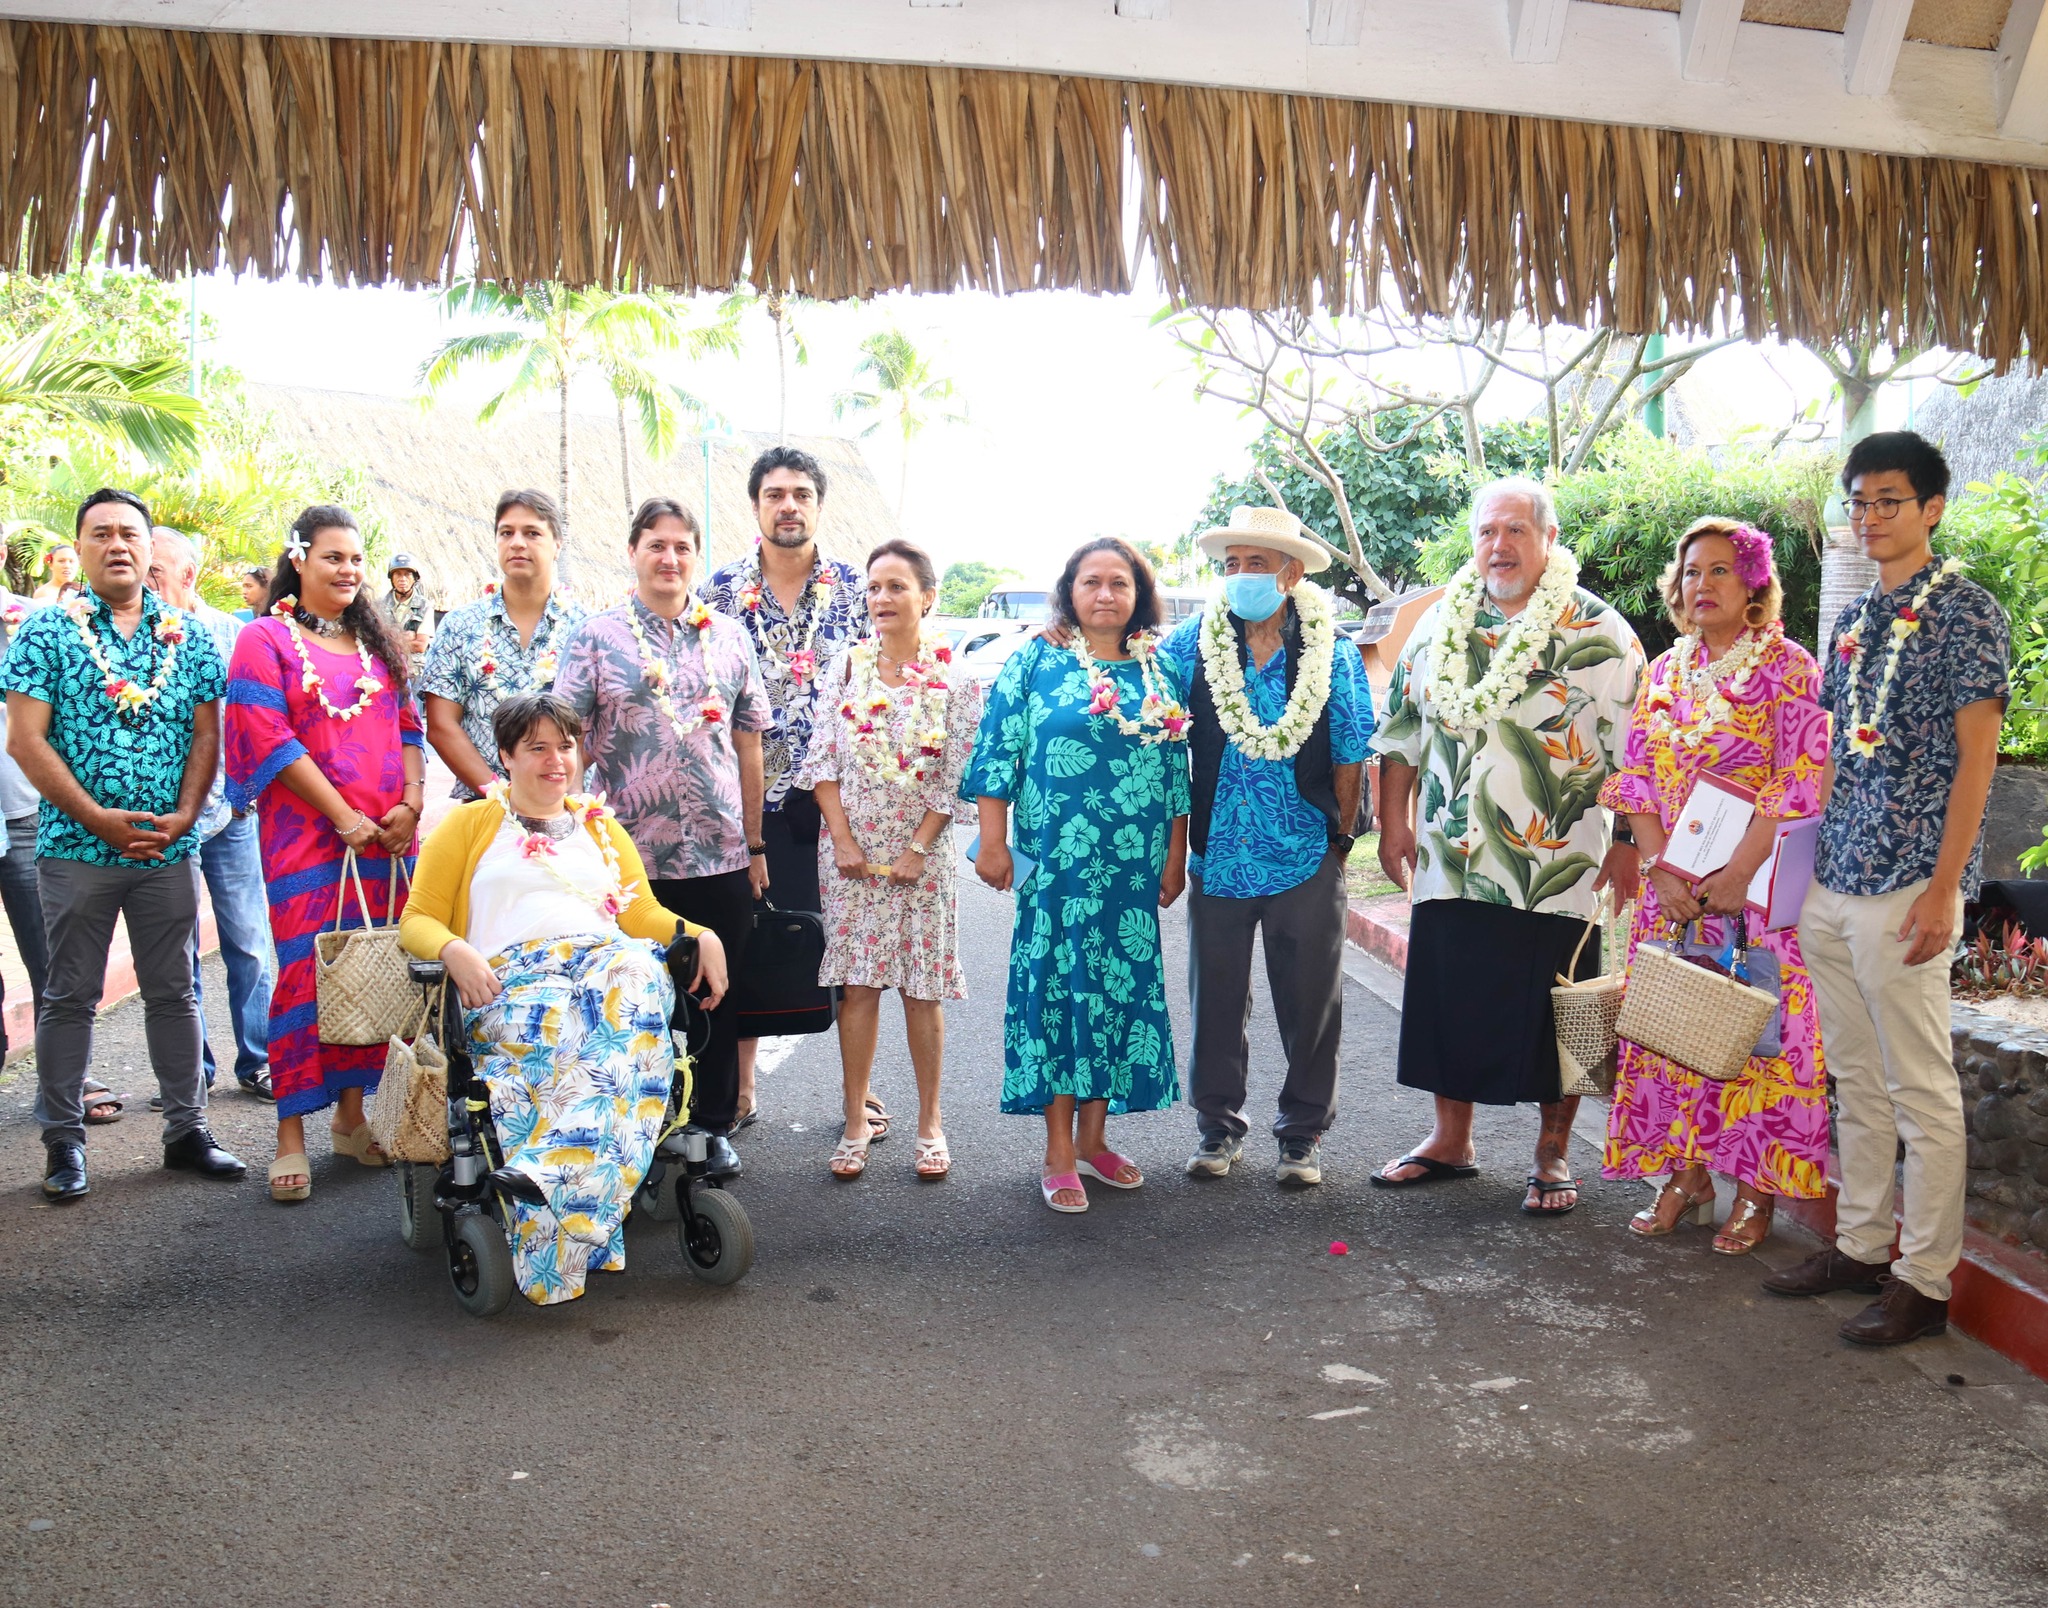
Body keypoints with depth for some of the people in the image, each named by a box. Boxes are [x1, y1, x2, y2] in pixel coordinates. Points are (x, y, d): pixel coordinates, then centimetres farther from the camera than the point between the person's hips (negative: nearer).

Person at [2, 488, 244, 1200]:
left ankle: (186, 1129, 19)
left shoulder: (187, 635, 7)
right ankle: (63, 1140, 16)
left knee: (173, 992, 10)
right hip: (74, 846, -2)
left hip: (167, 848, 3)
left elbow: (206, 734, 6)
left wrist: (183, 815, -9)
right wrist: (97, 819, -14)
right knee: (70, 996, 6)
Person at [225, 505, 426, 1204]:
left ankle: (351, 1113, 18)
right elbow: (269, 739, -9)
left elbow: (408, 727, 14)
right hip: (306, 835, -5)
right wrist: (345, 816, -13)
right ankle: (291, 1135, 3)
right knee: (306, 975, -5)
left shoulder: (378, 641, 17)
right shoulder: (265, 639, 0)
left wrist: (410, 804, -4)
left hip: (387, 834, 5)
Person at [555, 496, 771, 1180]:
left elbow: (748, 746, 12)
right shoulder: (596, 637, 1)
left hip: (720, 857, 2)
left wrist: (754, 845, 10)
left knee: (717, 995, 10)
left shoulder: (728, 637, 10)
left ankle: (713, 1125, 24)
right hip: (631, 855, -2)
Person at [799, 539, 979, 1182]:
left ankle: (929, 1122, 16)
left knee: (922, 989, 3)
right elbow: (822, 760, 3)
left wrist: (917, 850, -10)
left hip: (921, 850, -2)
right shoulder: (846, 666, 4)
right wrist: (842, 839, -6)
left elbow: (956, 776, -4)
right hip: (851, 846, 2)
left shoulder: (954, 676, -3)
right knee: (857, 984, 3)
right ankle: (856, 1120, 13)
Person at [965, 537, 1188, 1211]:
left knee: (1122, 986, 8)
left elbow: (1177, 770, 12)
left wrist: (1175, 854, 10)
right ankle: (1059, 1152, 9)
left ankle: (1092, 1137, 22)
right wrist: (993, 843, -7)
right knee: (1055, 985, -1)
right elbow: (996, 752, -2)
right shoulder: (1036, 661, 1)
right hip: (1056, 862, -3)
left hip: (1134, 868, 4)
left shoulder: (1158, 671, 9)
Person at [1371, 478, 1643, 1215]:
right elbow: (1402, 727, 14)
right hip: (1451, 862, 4)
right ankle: (1450, 1140, 27)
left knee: (1553, 1014, 5)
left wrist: (1628, 842, -7)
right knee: (1447, 1001, 11)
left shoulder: (1599, 632, -3)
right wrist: (1394, 820, 9)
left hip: (1557, 868, -3)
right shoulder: (1440, 623, 9)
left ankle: (1553, 1153, 21)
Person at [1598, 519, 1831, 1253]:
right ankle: (1684, 1173, 19)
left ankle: (1756, 1189, 9)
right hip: (1672, 888, 5)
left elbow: (1800, 785, -12)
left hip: (1758, 884, -5)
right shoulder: (1664, 672, 11)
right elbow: (1635, 779, 6)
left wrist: (1737, 876, -18)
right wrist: (1660, 870, -7)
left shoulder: (1787, 668, -4)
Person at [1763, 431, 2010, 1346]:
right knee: (1856, 1079, 14)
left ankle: (1925, 1279, 9)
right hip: (1830, 883, 7)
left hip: (1906, 884, -7)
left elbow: (1976, 758, -11)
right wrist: (1810, 865, 13)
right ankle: (1861, 1245, 25)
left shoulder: (1966, 614, -6)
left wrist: (1943, 890, -17)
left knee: (1921, 1090, 0)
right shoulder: (1853, 619, 14)